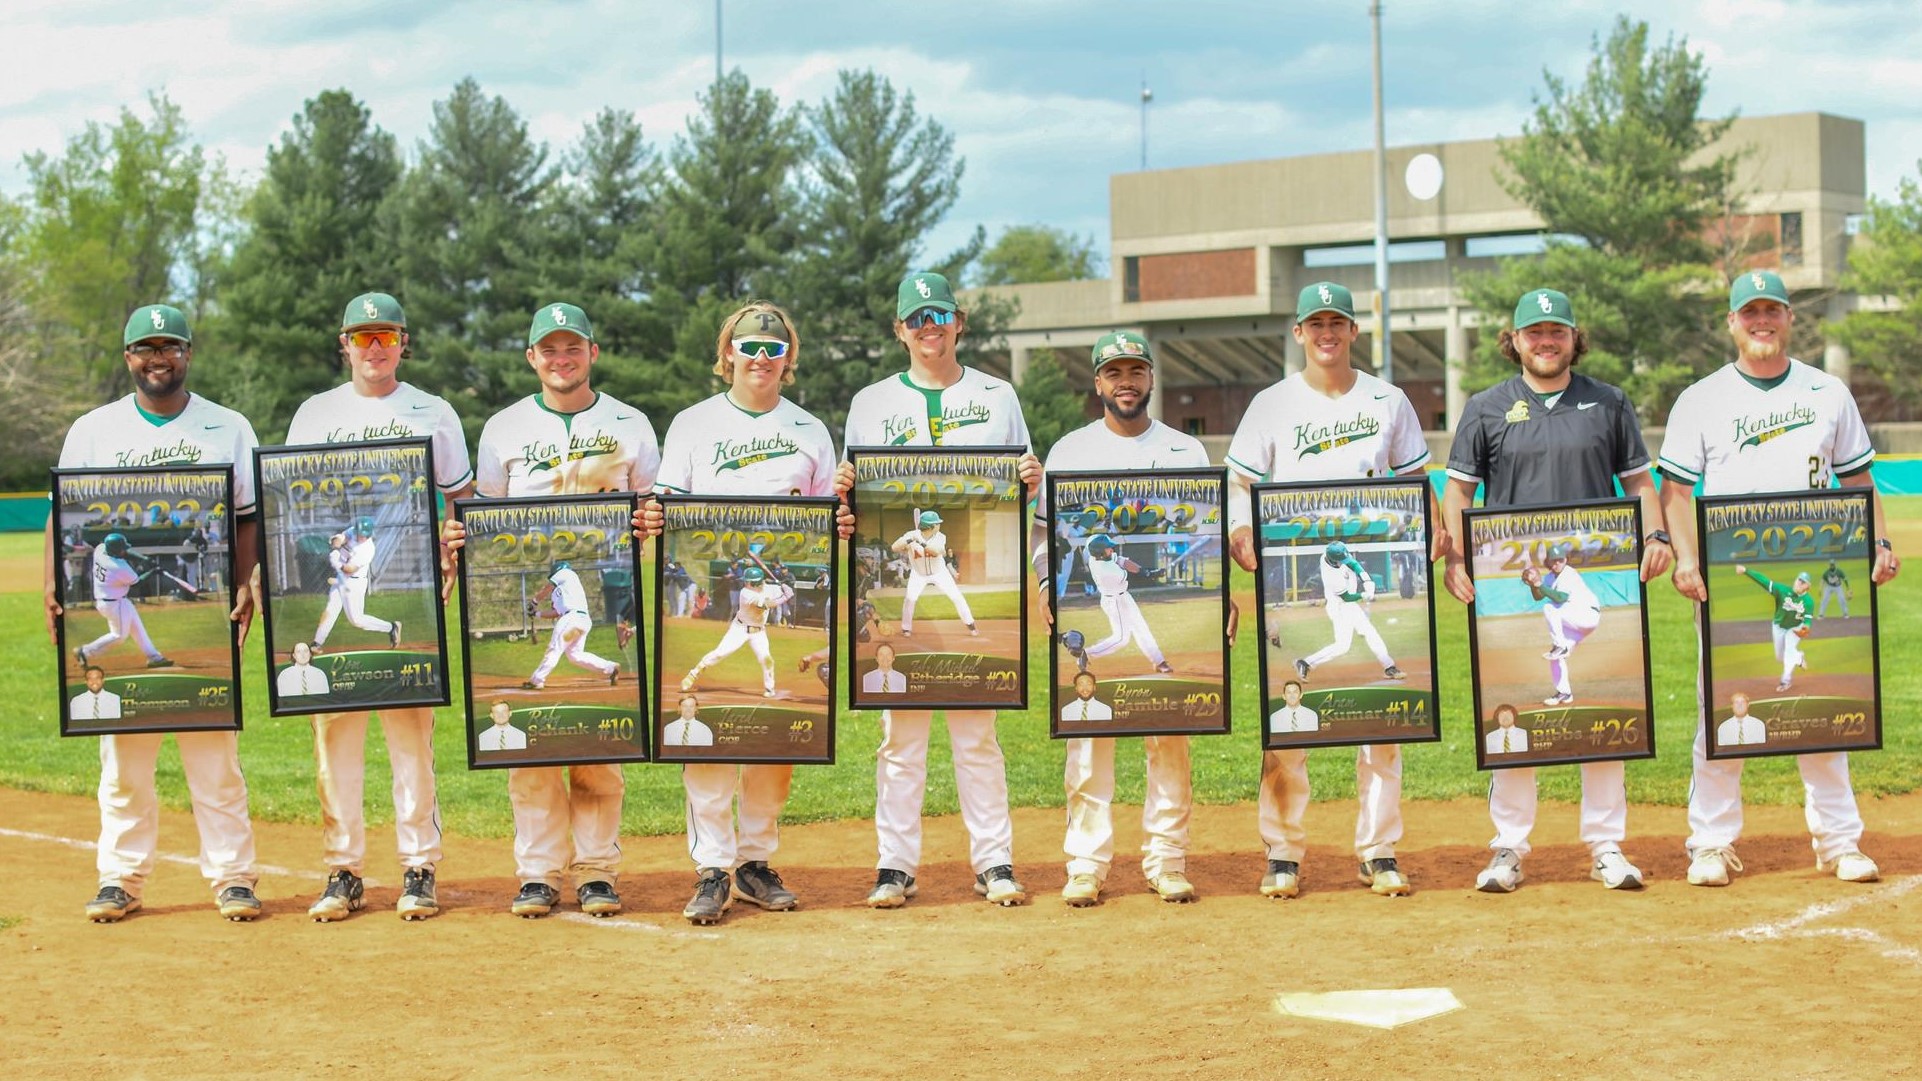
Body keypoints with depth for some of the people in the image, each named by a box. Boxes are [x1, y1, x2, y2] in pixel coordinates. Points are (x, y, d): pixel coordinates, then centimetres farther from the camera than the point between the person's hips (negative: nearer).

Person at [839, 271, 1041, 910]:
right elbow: (854, 502, 11)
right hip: (897, 579, 0)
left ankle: (994, 863, 5)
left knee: (976, 727, 1)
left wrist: (1032, 481, -10)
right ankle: (895, 866, 4)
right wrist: (842, 491, -12)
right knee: (901, 730, -1)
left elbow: (1020, 493, 13)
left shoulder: (996, 397, 13)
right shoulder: (871, 403, 12)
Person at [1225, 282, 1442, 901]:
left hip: (1376, 577, 1)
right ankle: (1283, 855, 4)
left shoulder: (1387, 402, 11)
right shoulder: (1273, 405, 7)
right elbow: (1241, 484, 6)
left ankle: (1379, 854, 7)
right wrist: (1241, 533, -14)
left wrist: (1431, 527, -6)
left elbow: (1415, 480, 14)